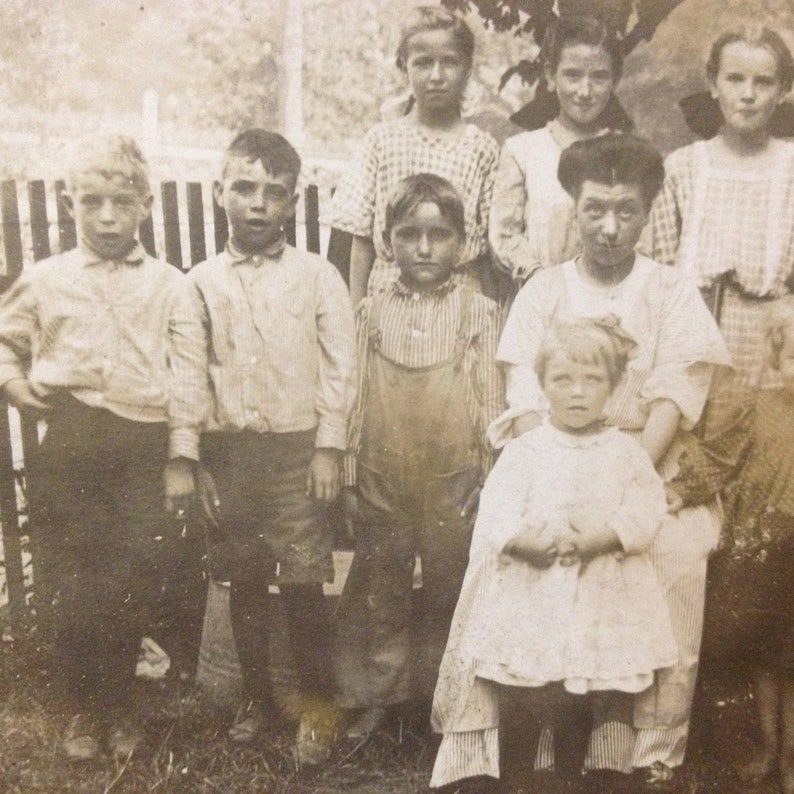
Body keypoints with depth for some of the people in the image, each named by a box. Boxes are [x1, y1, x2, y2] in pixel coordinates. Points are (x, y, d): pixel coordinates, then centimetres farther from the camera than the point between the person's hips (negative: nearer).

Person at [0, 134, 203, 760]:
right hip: (69, 448, 1)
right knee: (66, 586, 7)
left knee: (133, 584, 5)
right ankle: (81, 708, 28)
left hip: (146, 449, -1)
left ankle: (118, 704, 28)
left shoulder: (170, 286, 4)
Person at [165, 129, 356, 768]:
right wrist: (183, 457, -4)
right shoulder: (202, 283, 5)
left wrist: (328, 448, -8)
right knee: (244, 583, 13)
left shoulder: (318, 276, 0)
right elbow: (187, 373, 1)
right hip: (227, 451, 3)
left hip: (296, 446, -2)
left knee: (303, 584, 0)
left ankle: (317, 706, 17)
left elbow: (340, 366, -3)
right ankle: (258, 698, 29)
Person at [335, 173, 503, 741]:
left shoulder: (480, 313, -3)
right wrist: (351, 479, 3)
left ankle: (440, 698, 30)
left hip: (452, 482, -1)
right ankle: (376, 696, 28)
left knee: (449, 593, 13)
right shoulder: (372, 312, 2)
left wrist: (486, 477, -3)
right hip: (383, 480, 2)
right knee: (379, 593, 12)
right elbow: (357, 399, 4)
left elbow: (491, 402, -1)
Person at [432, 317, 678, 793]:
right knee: (521, 713, 6)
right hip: (530, 606, -1)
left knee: (579, 713, 16)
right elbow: (499, 526, -10)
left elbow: (644, 518, -9)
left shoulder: (628, 453, 2)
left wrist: (586, 540, -19)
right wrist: (546, 541, -22)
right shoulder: (525, 451, -3)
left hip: (600, 608, 2)